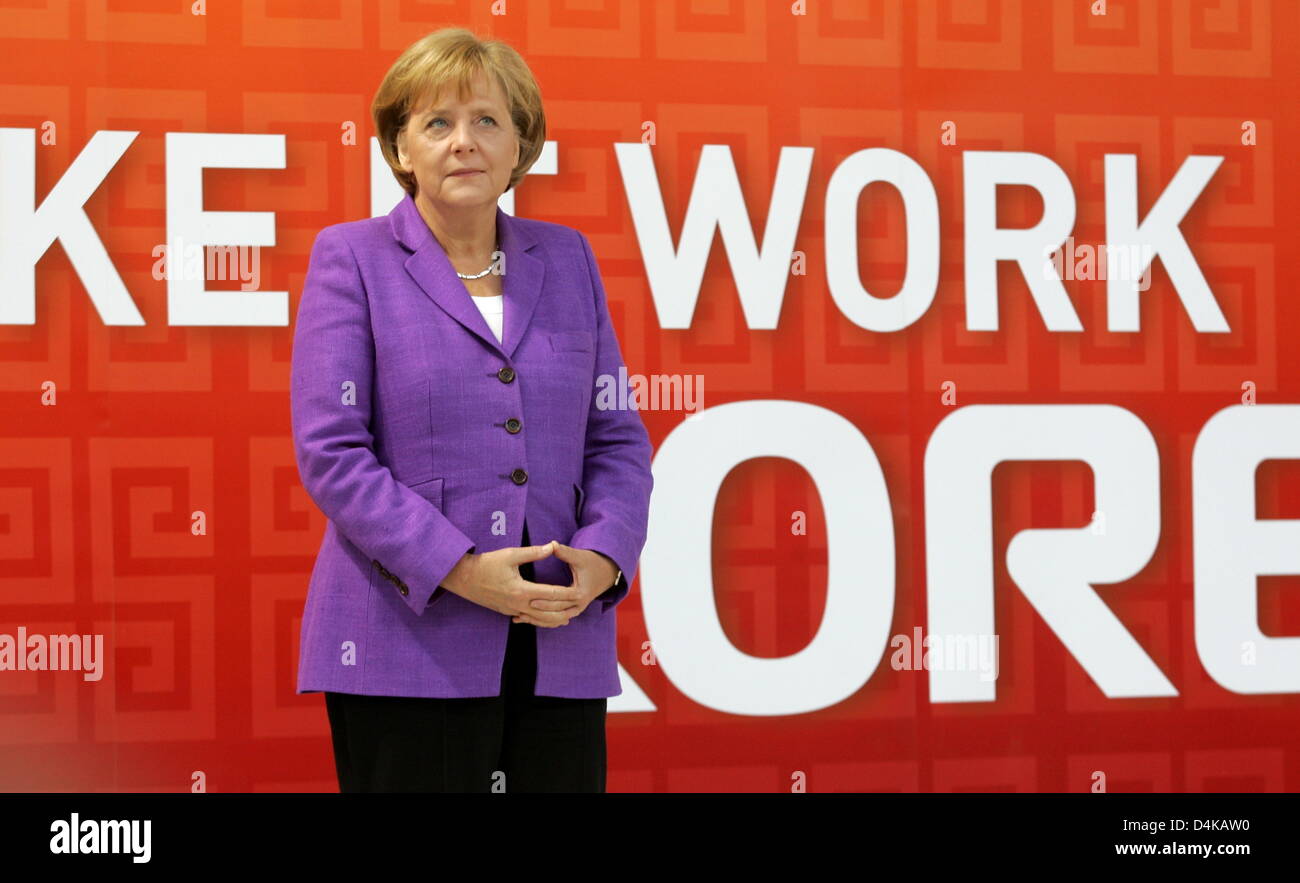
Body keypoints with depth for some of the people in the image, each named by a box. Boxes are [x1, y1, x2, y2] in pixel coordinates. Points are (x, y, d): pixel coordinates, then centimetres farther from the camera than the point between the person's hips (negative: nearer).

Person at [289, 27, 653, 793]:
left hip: (561, 647, 4)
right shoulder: (352, 260, 2)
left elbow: (617, 436, 12)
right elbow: (330, 452, -7)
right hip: (408, 641, -3)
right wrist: (459, 570, -16)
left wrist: (604, 554, -7)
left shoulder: (567, 259, 13)